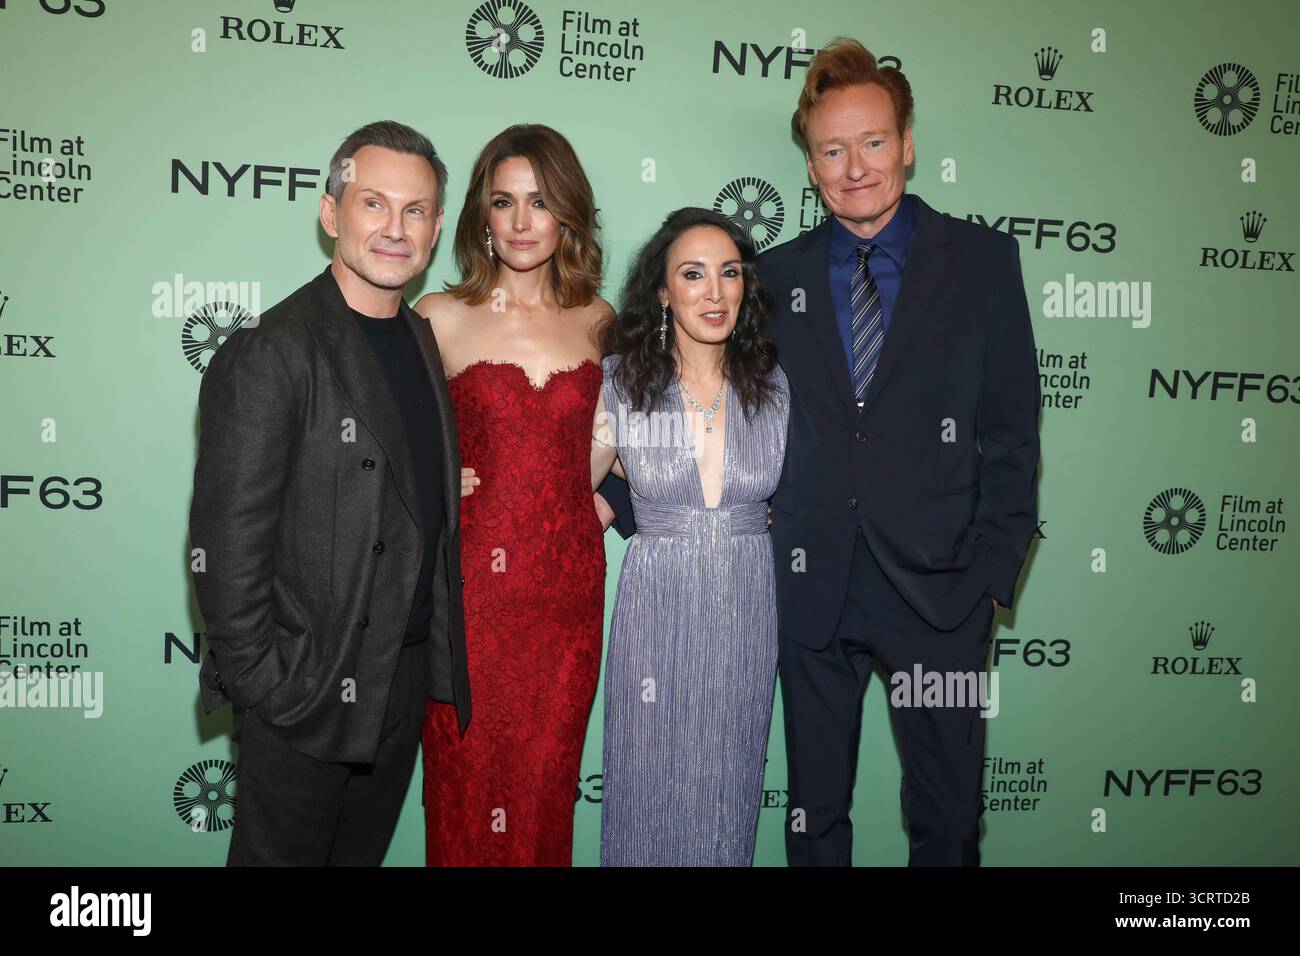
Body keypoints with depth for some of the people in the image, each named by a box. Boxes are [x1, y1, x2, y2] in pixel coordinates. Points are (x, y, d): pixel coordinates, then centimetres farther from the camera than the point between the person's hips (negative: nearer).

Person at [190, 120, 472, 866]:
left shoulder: (421, 338, 8)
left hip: (408, 676, 7)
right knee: (284, 852, 12)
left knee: (365, 852, 21)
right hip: (306, 691, -7)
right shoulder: (271, 354, -17)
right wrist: (265, 685, -17)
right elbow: (226, 546, -18)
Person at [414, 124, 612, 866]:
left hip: (570, 589, 2)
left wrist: (608, 502, 3)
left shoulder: (600, 323, 6)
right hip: (472, 586, -2)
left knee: (547, 791, 10)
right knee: (468, 786, 6)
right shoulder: (440, 319, -2)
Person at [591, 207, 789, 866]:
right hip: (655, 608, -1)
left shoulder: (774, 384, -2)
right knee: (649, 791, 10)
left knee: (728, 790, 14)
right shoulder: (622, 380, -5)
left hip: (747, 609, 2)